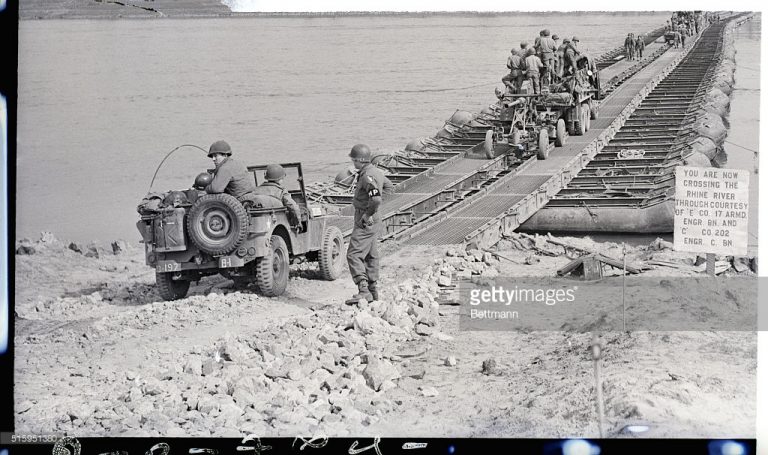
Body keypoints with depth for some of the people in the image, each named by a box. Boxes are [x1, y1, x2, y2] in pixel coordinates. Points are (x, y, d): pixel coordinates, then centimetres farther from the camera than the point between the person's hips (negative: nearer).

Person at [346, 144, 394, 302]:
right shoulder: (376, 172, 10)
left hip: (366, 222, -11)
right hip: (374, 221, 11)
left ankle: (363, 290, -19)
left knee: (354, 255, -12)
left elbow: (376, 200, -33)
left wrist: (366, 216, -21)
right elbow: (389, 187, 28)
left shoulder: (368, 176, -21)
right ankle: (372, 290, 25)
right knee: (371, 256, 17)